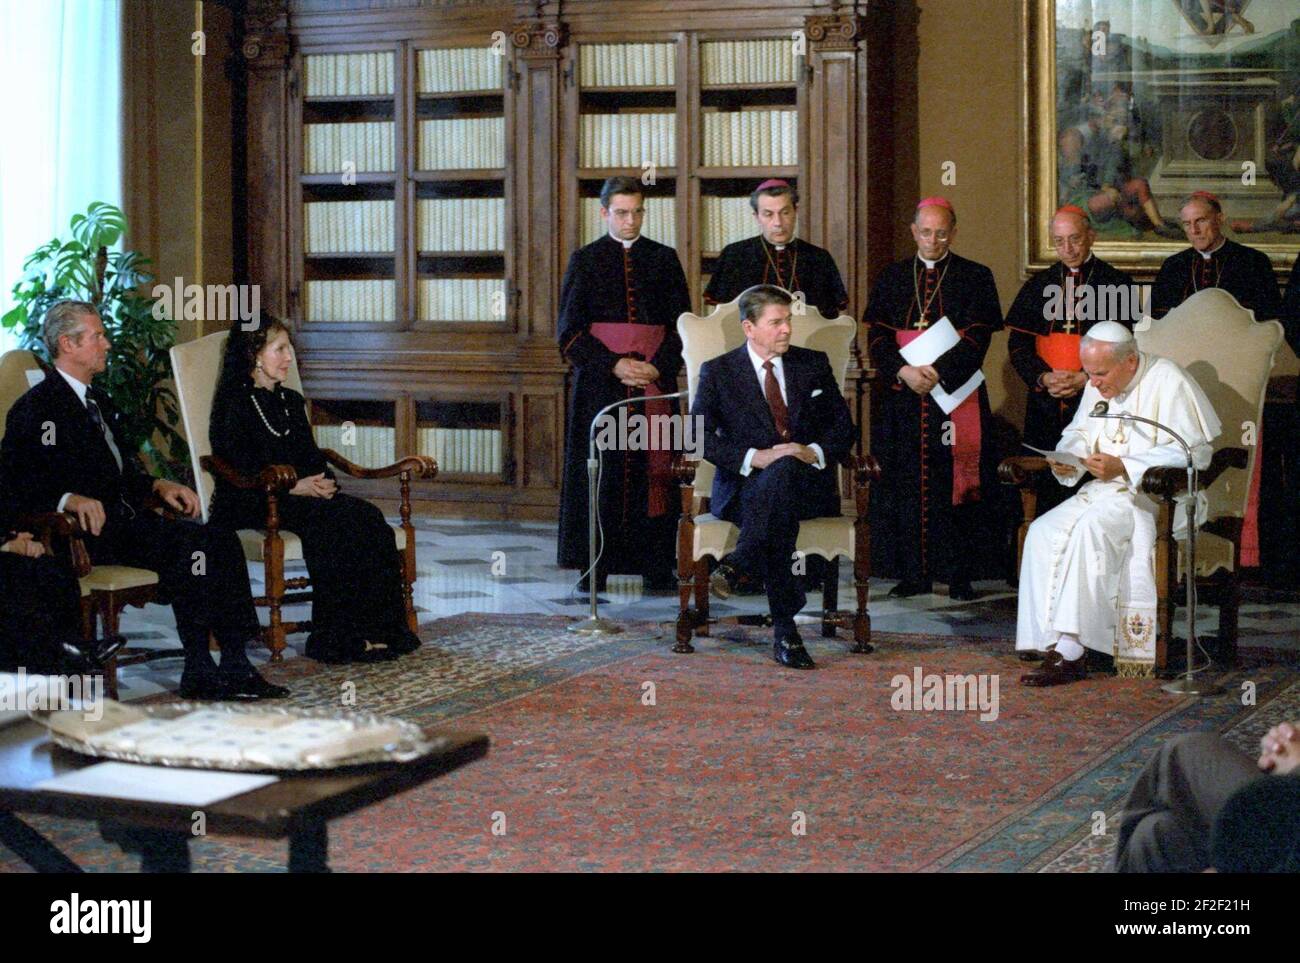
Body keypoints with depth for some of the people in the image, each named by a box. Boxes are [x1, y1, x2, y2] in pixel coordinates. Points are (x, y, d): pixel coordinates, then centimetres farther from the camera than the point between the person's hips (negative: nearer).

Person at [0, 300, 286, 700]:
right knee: (188, 547, -27)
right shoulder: (36, 408, -6)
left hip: (126, 517, 9)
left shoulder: (99, 402, 23)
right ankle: (199, 673, -20)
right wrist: (71, 499, -30)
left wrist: (159, 485, 9)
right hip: (91, 532, -9)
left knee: (221, 542, -12)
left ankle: (233, 663, -18)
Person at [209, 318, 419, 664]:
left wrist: (324, 482, -4)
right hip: (248, 507, -7)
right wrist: (293, 486, -19)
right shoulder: (234, 404, -3)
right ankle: (341, 638, -29)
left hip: (301, 496, 7)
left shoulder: (291, 401, 21)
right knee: (333, 524, -32)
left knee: (367, 518, -21)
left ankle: (380, 628, -26)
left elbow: (312, 458, 21)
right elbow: (235, 471, -11)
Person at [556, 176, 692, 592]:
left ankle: (656, 566, 3)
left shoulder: (664, 259, 10)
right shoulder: (585, 260, 6)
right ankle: (593, 567, 2)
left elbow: (682, 324, 6)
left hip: (655, 381, 1)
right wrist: (614, 366, -12)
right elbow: (570, 331, 0)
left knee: (653, 469, -1)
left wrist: (658, 367, -10)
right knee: (599, 472, -2)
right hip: (599, 382, -1)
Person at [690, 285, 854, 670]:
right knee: (779, 517, -39)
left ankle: (736, 565, -39)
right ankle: (785, 631, -38)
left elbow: (843, 428, 13)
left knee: (784, 470, -38)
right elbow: (699, 435, -4)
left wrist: (815, 453, -11)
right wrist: (754, 458, -18)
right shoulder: (717, 372, 8)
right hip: (745, 489, -1)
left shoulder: (814, 365, 16)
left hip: (809, 485, 1)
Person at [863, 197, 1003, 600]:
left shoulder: (975, 277, 5)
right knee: (906, 483, 0)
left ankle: (959, 574, 1)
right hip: (901, 397, 2)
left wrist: (938, 371, -16)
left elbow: (977, 337, -4)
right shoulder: (892, 277, 12)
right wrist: (903, 371, -13)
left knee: (955, 483, -3)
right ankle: (912, 573, 4)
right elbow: (877, 336, 4)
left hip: (956, 393, -2)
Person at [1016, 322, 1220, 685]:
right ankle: (1052, 644, -26)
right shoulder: (1099, 386, 14)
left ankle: (1069, 651, -33)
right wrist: (1067, 459, -2)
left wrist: (1123, 467, -23)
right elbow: (1078, 433, 23)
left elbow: (1192, 453, -17)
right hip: (1105, 490, 7)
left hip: (1154, 496, -7)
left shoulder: (1167, 380, -10)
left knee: (1089, 529, -33)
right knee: (1042, 533, -19)